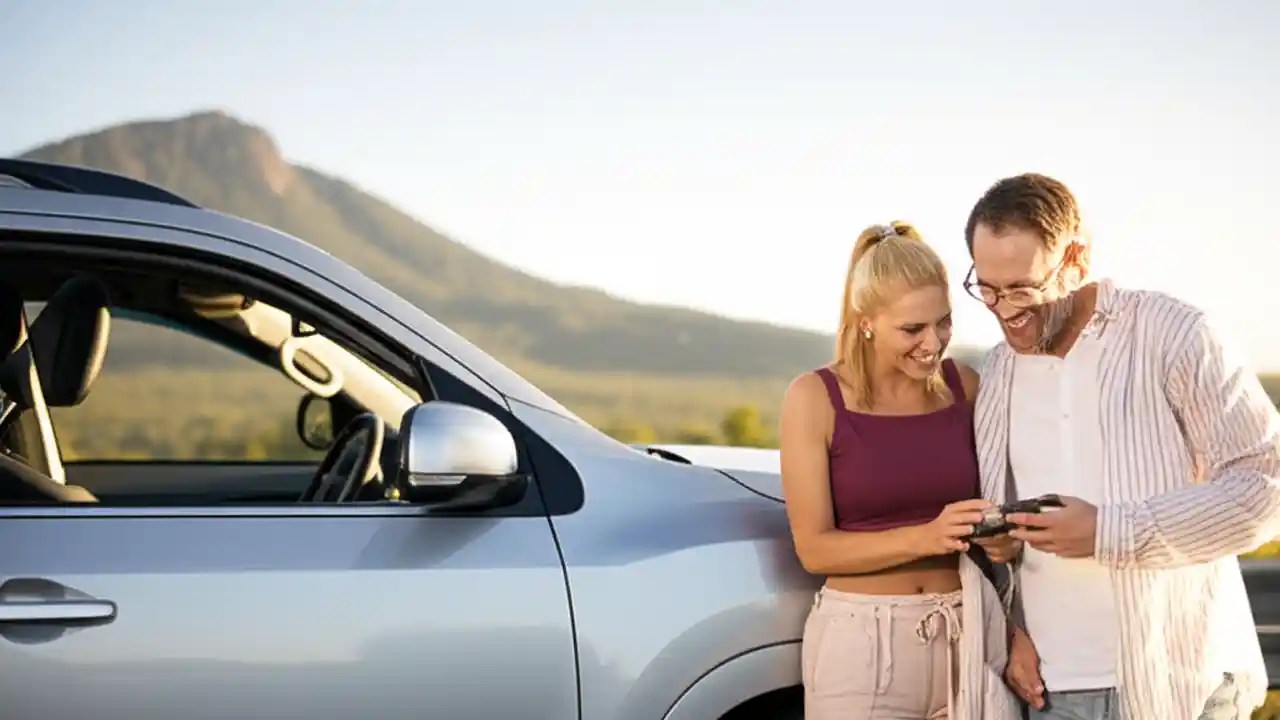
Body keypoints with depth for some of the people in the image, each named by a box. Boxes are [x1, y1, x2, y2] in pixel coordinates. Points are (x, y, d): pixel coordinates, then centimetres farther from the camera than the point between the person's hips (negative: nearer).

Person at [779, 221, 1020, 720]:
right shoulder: (815, 398, -7)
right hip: (861, 643, -3)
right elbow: (814, 547, -10)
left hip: (969, 636, 3)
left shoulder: (964, 386, 3)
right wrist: (925, 537, -22)